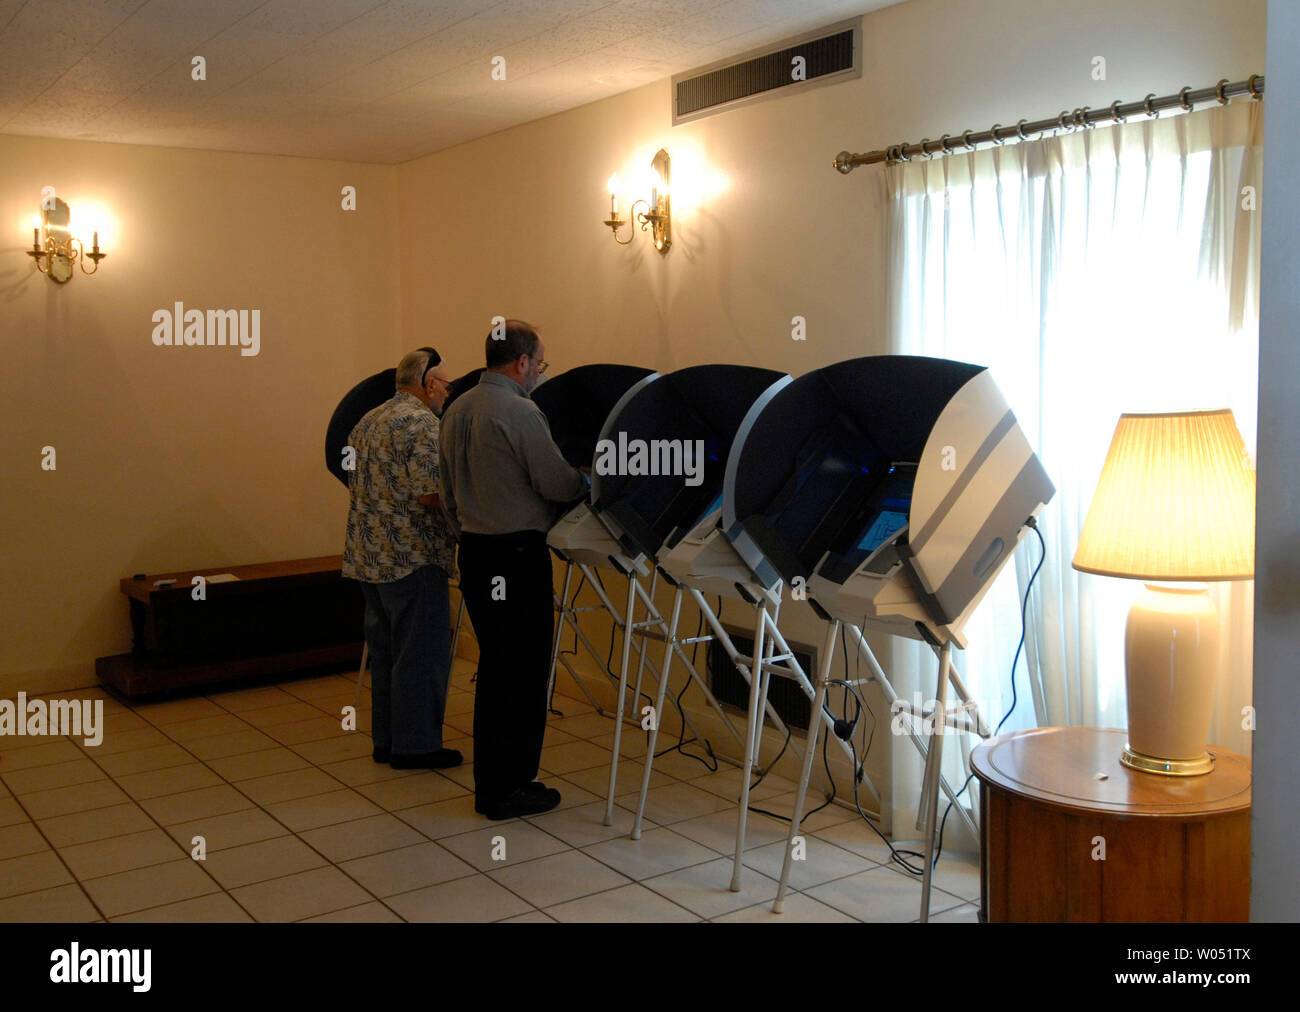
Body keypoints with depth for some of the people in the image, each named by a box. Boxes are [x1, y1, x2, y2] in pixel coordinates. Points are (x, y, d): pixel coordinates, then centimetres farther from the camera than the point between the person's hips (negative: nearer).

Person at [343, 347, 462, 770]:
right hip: (412, 557, -9)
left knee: (385, 650, 15)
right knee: (423, 652, -1)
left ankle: (386, 740, 22)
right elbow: (429, 494, -21)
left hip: (368, 555, 9)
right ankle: (415, 745, 5)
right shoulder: (422, 425, -14)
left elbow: (353, 484, 20)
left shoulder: (367, 422, 15)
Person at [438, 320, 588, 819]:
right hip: (517, 555, -9)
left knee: (494, 666, 16)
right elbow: (557, 484, -15)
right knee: (523, 671, 1)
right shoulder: (520, 412, -16)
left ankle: (489, 782, 24)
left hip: (474, 551, 9)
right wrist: (588, 478, 5)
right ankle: (508, 789, 8)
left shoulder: (457, 410, 10)